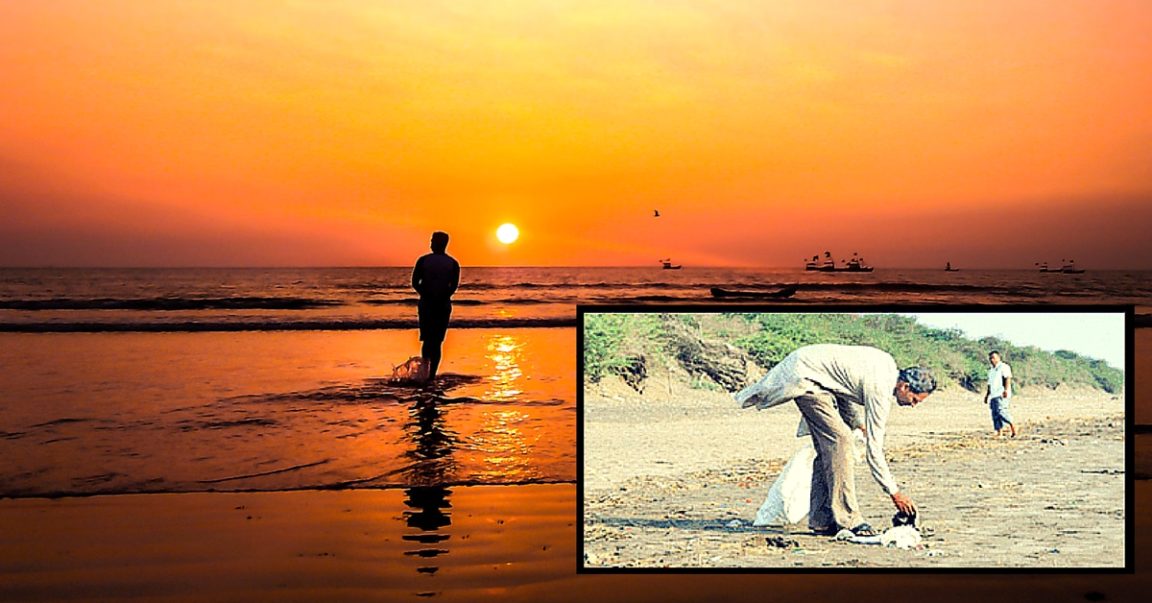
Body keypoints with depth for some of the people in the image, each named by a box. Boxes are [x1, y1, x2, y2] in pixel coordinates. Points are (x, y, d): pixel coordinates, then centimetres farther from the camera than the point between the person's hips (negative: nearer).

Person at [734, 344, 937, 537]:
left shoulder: (888, 365, 1)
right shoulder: (879, 390, -23)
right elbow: (874, 448, -20)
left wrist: (857, 421, 13)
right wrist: (894, 492, -14)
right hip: (804, 376, -10)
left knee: (827, 448, 7)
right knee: (839, 440, -17)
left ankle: (821, 520, 9)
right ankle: (847, 520, -14)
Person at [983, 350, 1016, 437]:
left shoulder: (1003, 367, -1)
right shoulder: (991, 370, 25)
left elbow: (1008, 378, -14)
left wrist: (1006, 390, -27)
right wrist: (986, 395, 24)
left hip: (1001, 394, -8)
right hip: (993, 395, 8)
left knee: (1001, 411, -20)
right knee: (995, 414, 1)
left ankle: (1012, 425, -6)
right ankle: (999, 432, 1)